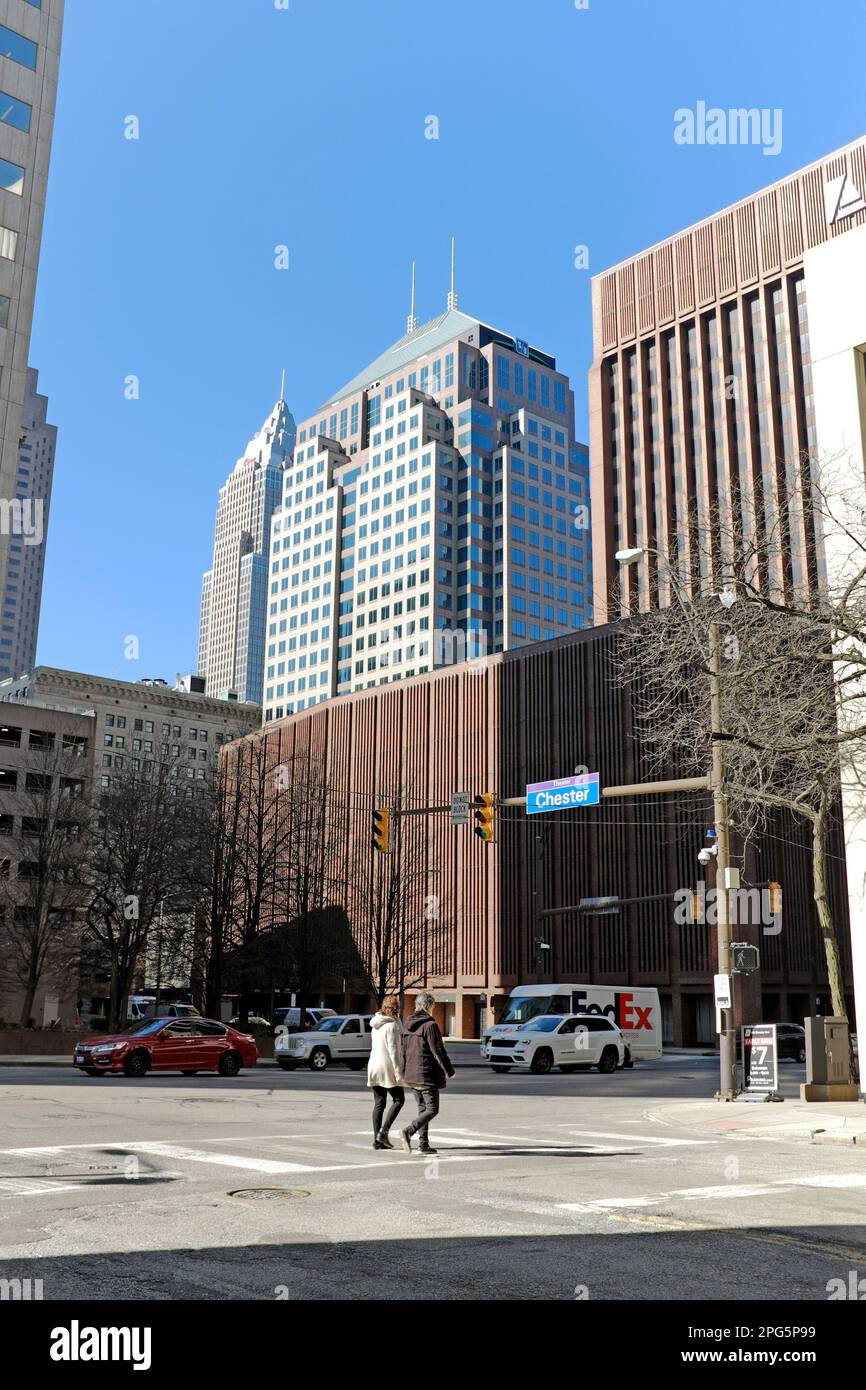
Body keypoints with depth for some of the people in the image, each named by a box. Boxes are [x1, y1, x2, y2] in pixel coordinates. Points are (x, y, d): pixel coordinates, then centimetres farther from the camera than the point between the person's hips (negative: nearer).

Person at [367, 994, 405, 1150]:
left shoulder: (375, 1024, 12)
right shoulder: (392, 1025, -14)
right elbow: (393, 1050, -18)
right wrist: (398, 1072, -16)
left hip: (374, 1067, 8)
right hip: (388, 1068, -8)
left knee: (378, 1104, 9)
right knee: (398, 1099, 4)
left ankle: (377, 1139, 8)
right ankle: (383, 1131, -7)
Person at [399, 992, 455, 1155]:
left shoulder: (409, 1025, 10)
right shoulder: (430, 1025, -14)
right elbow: (438, 1051, -14)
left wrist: (405, 1072, 23)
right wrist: (449, 1071, -5)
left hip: (412, 1074, 8)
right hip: (427, 1074, -8)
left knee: (422, 1108, 15)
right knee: (432, 1109, -4)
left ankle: (424, 1143, 13)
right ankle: (408, 1131, -20)